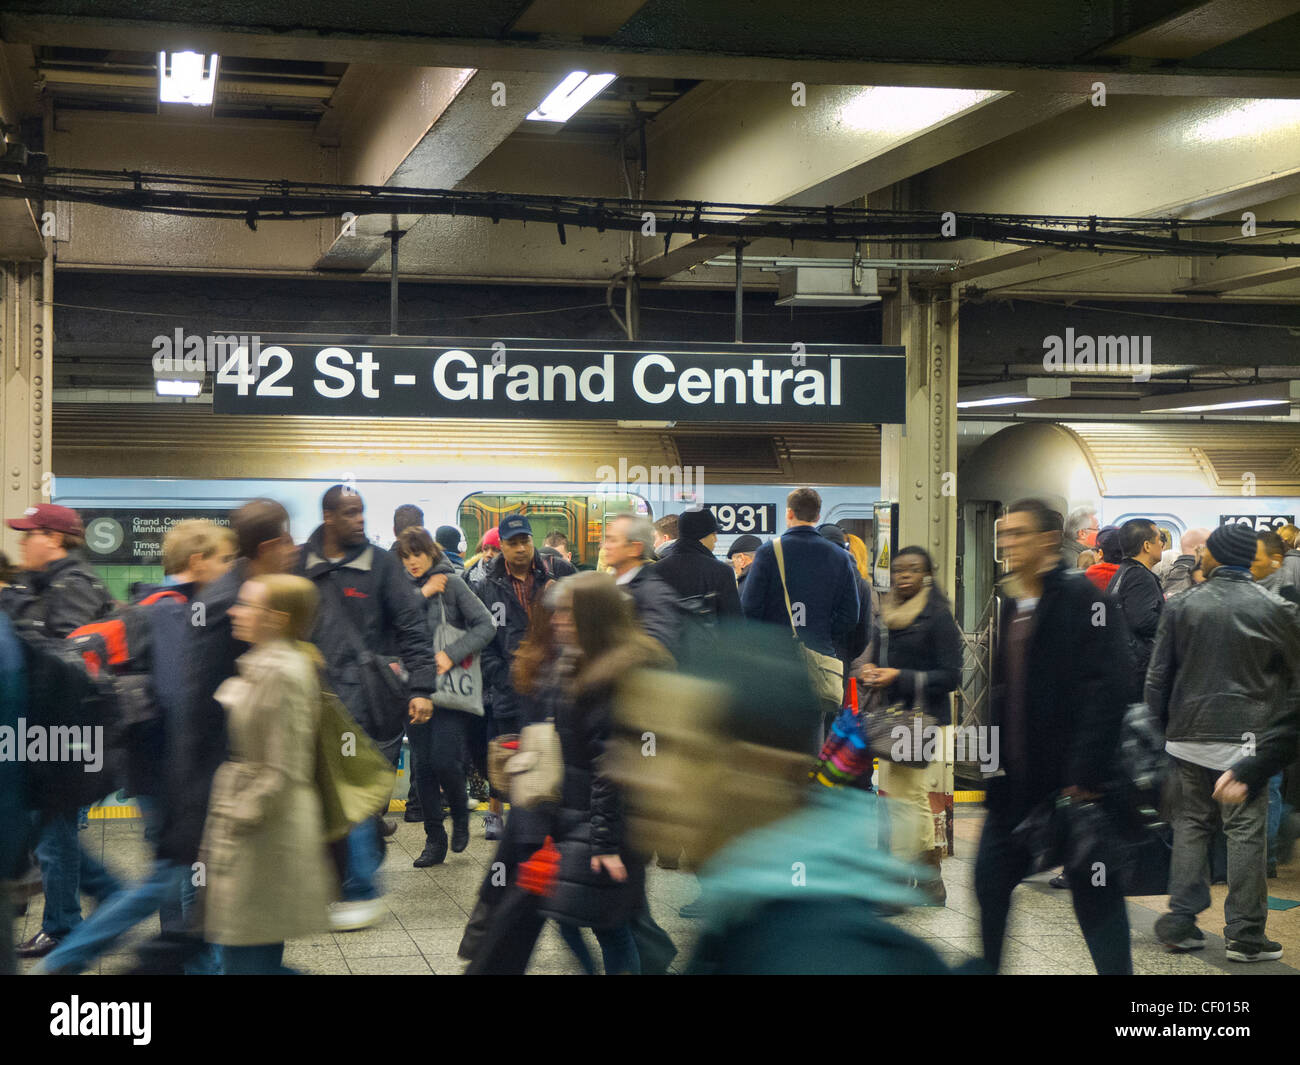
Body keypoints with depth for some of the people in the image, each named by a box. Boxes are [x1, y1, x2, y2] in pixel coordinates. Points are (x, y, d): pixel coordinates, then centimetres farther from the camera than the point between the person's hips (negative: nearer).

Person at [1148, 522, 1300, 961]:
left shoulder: (1181, 606, 1)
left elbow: (1157, 675, 5)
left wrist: (1162, 726, 15)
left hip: (1189, 732, 3)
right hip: (1245, 736, -3)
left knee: (1190, 824, 11)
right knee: (1246, 831, 1)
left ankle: (1180, 923, 11)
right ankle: (1244, 934, 3)